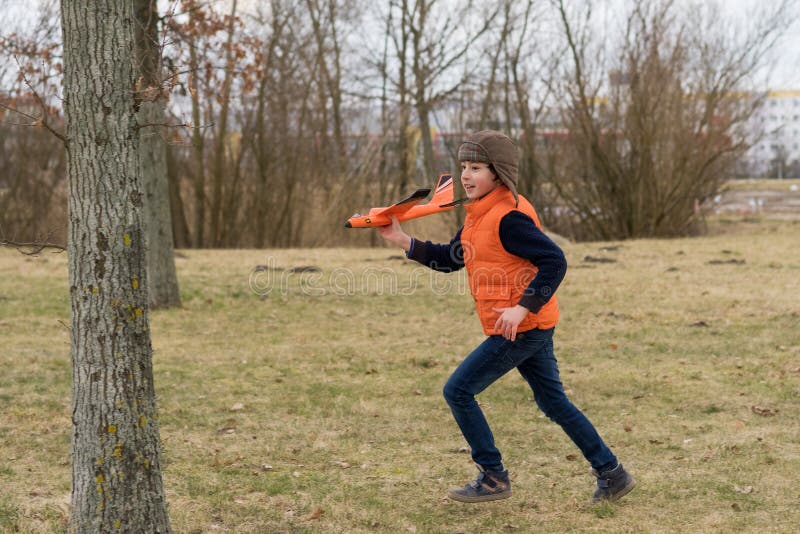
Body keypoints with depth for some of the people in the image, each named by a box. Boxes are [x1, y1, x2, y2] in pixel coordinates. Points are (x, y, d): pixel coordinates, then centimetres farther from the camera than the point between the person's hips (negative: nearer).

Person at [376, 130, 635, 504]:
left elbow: (554, 261, -23)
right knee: (554, 403, 15)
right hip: (532, 328, 10)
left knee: (458, 391, -4)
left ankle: (493, 478, 4)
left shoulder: (508, 218, -17)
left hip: (520, 328, -10)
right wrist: (402, 241, 9)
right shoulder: (479, 214, 14)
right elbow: (449, 259, 19)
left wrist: (523, 308, -28)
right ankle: (612, 475, 20)